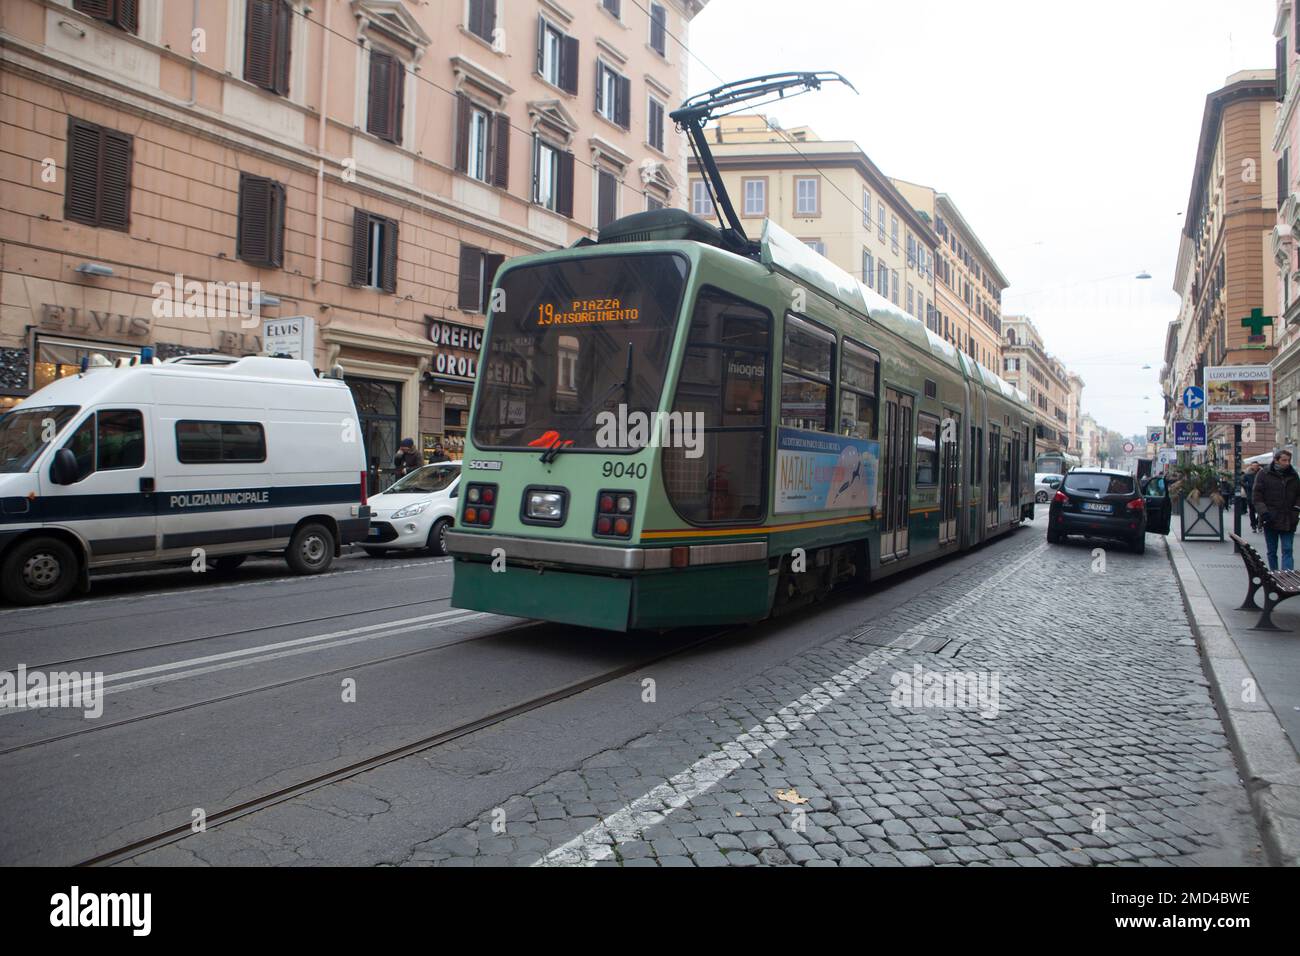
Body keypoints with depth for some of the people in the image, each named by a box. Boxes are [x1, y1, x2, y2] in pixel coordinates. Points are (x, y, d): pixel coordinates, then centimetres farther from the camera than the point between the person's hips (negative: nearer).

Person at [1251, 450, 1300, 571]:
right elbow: (1256, 496, -5)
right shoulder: (1264, 474, -1)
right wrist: (1263, 512, -16)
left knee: (1287, 551, -4)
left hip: (1288, 521, 1)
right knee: (1272, 552, 9)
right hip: (1270, 520, -1)